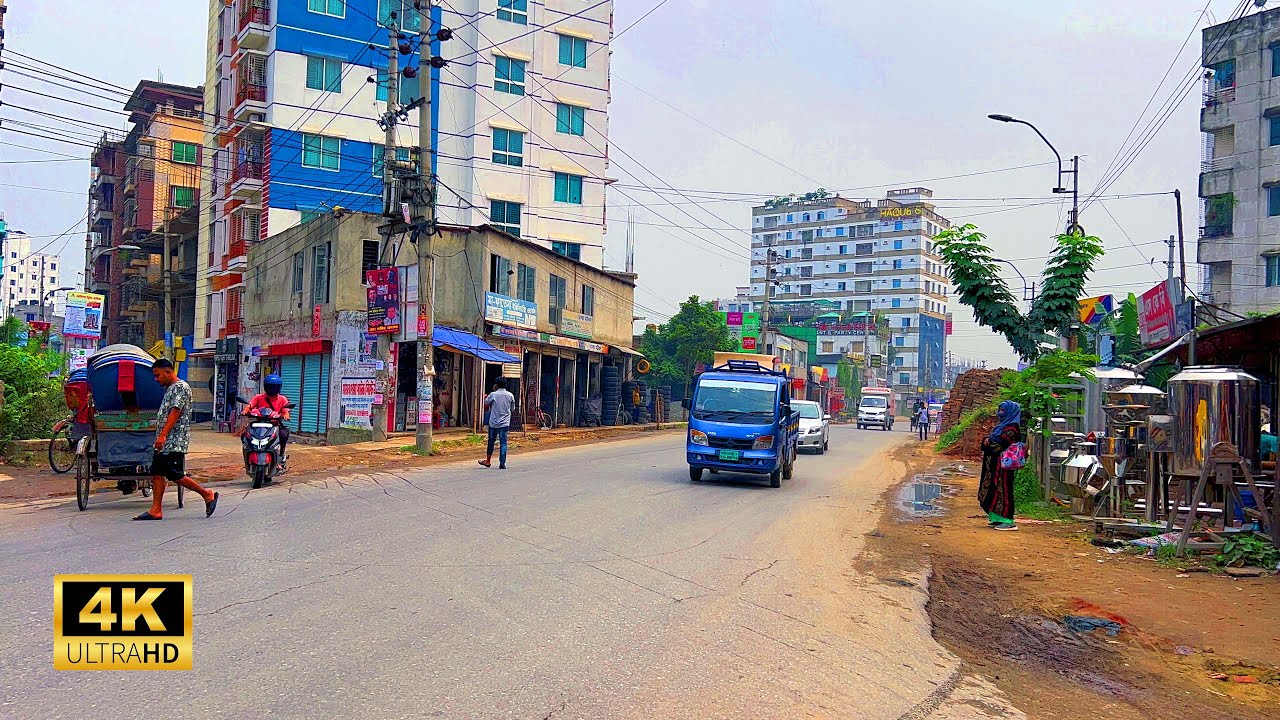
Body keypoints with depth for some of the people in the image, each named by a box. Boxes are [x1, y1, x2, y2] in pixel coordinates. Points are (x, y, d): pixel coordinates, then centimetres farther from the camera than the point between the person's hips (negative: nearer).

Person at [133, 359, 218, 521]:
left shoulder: (181, 387, -10)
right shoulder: (169, 389, 20)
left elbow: (175, 412, -19)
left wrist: (163, 435, -25)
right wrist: (161, 436, 17)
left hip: (174, 442, -10)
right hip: (163, 442, 10)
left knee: (175, 476, -9)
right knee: (157, 474, 5)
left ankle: (207, 495, 2)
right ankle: (156, 510, 7)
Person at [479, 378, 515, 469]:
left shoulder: (493, 394, -8)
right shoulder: (510, 395, -2)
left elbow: (486, 402, 11)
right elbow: (512, 407, 12)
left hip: (493, 422, 0)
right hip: (505, 423, 0)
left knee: (491, 441, 14)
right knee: (503, 443, 1)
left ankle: (488, 461, 23)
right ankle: (502, 463, -4)